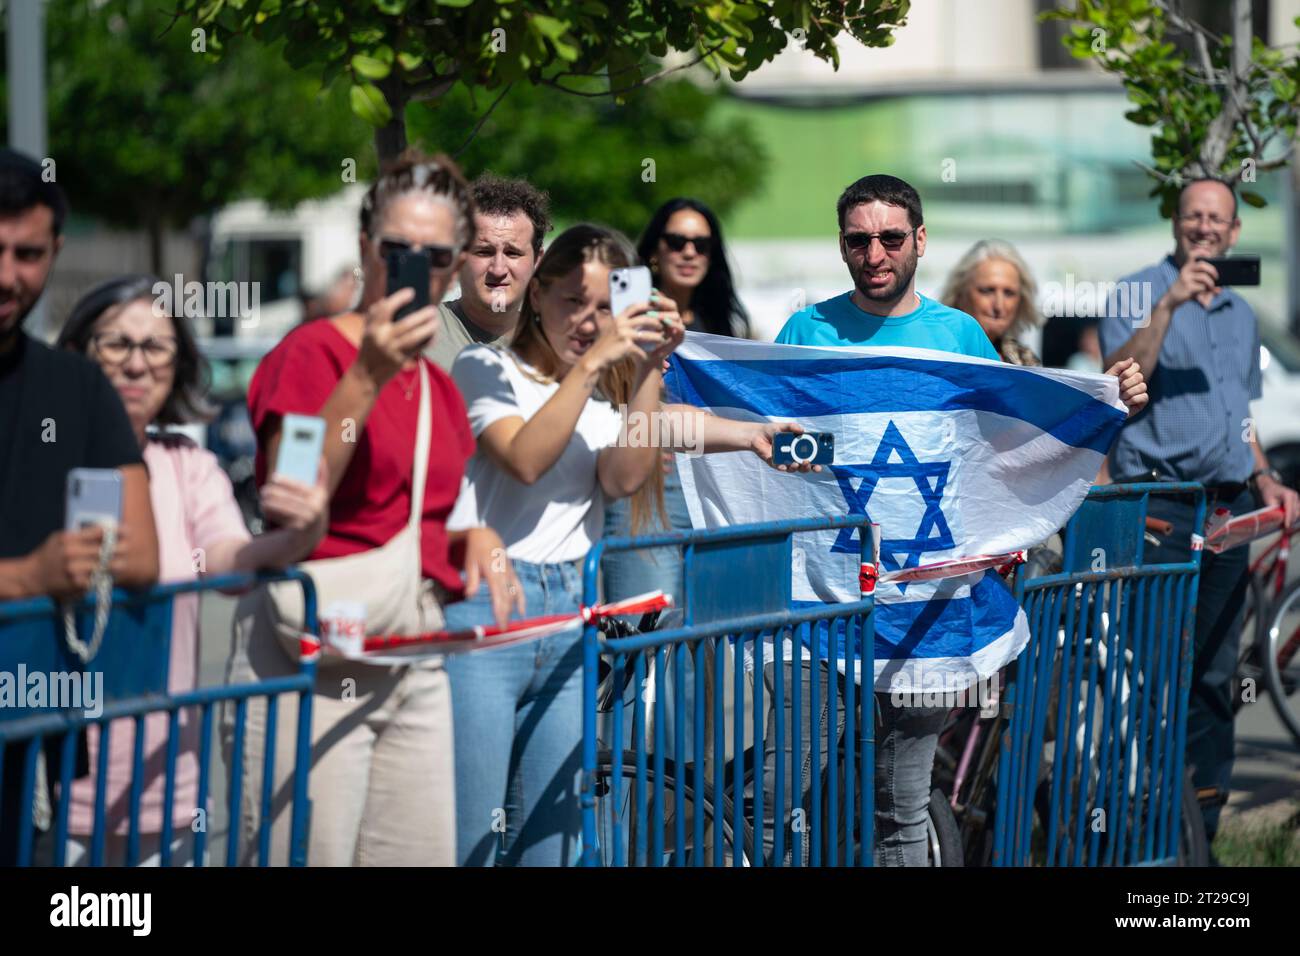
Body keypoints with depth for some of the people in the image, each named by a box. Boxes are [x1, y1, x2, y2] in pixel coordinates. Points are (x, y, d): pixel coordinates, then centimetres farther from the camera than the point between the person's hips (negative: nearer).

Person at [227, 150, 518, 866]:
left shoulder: (441, 388, 17)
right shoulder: (314, 350, -5)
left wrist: (476, 538, 7)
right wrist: (367, 377, -23)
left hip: (416, 658, 7)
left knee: (424, 855, 4)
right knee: (309, 857, -11)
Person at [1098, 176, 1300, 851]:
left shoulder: (1241, 314, 20)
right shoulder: (1138, 291, 0)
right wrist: (1169, 303, -25)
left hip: (1229, 506, 6)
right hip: (1158, 498, -6)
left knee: (1215, 671, 7)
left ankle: (1203, 823, 12)